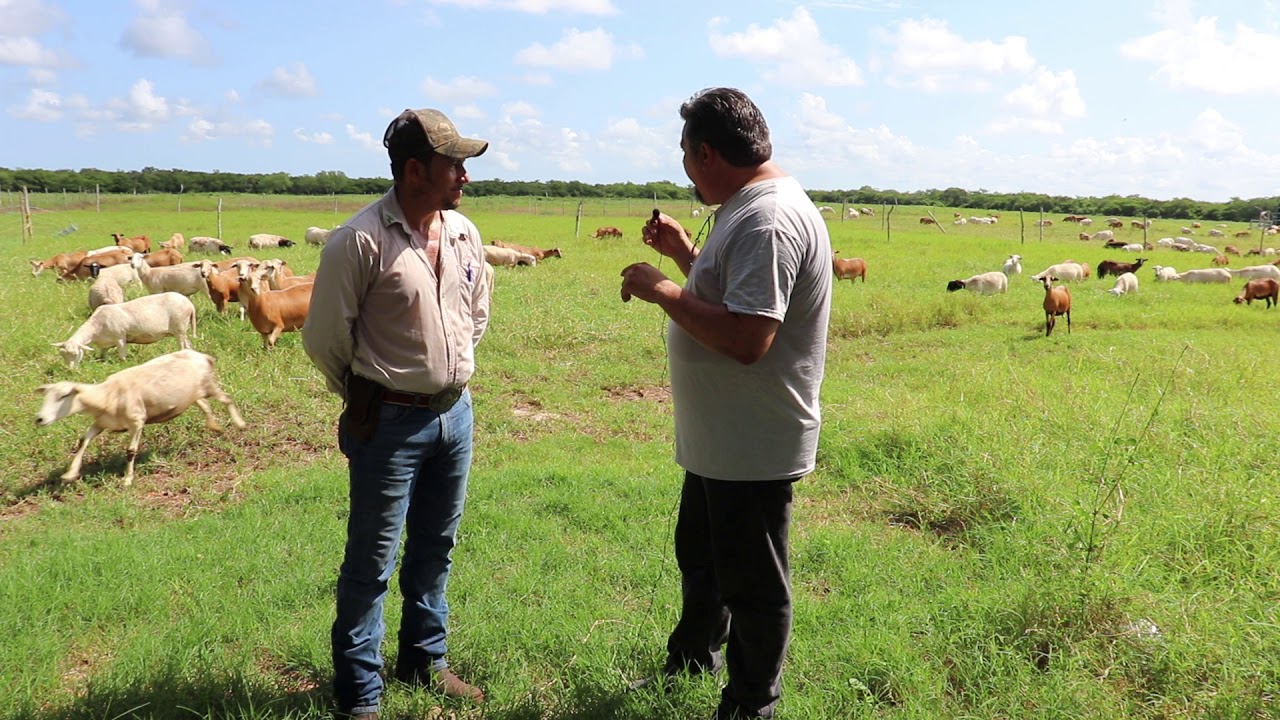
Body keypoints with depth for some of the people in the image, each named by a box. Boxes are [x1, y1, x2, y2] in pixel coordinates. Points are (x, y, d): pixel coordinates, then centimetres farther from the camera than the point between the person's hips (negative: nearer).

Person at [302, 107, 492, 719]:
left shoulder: (464, 233, 3)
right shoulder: (360, 242, -17)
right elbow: (323, 337, -9)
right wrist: (365, 399, 4)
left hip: (455, 412, 6)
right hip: (389, 422, -6)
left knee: (435, 546, 19)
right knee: (372, 560, 5)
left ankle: (424, 658, 37)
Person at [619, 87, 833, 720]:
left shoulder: (767, 221, -25)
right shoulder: (750, 208, 10)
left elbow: (747, 338, -33)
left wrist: (664, 291, -23)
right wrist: (684, 254, 12)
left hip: (752, 448, -11)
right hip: (719, 439, 11)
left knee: (751, 585, 8)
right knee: (699, 557, 27)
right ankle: (693, 659, 49)